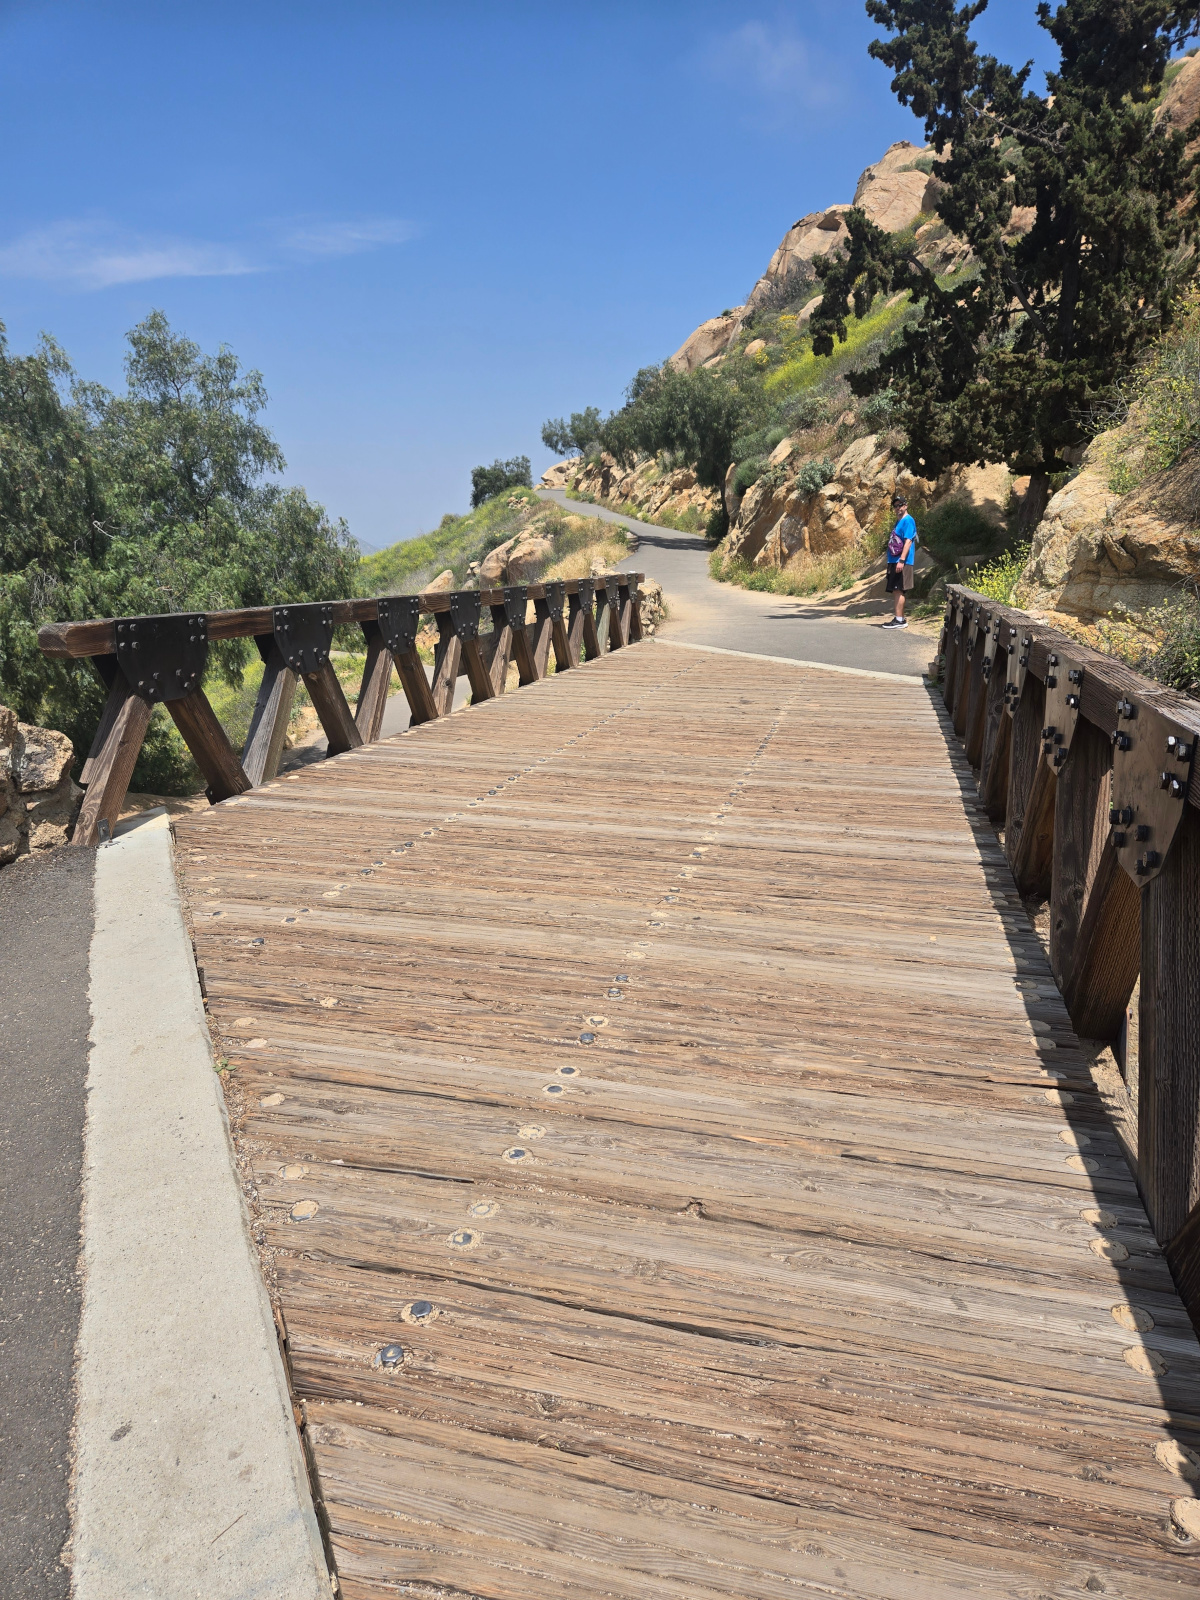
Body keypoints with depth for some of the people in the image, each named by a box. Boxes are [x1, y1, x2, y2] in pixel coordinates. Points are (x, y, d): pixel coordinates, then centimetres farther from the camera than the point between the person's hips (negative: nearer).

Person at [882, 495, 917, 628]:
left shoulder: (908, 520, -8)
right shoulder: (898, 521, 20)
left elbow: (908, 541, -16)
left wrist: (901, 560, -23)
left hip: (902, 562, -9)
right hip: (894, 561, 9)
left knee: (899, 590, -10)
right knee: (897, 591, 11)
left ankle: (899, 620, -9)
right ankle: (901, 618, 16)